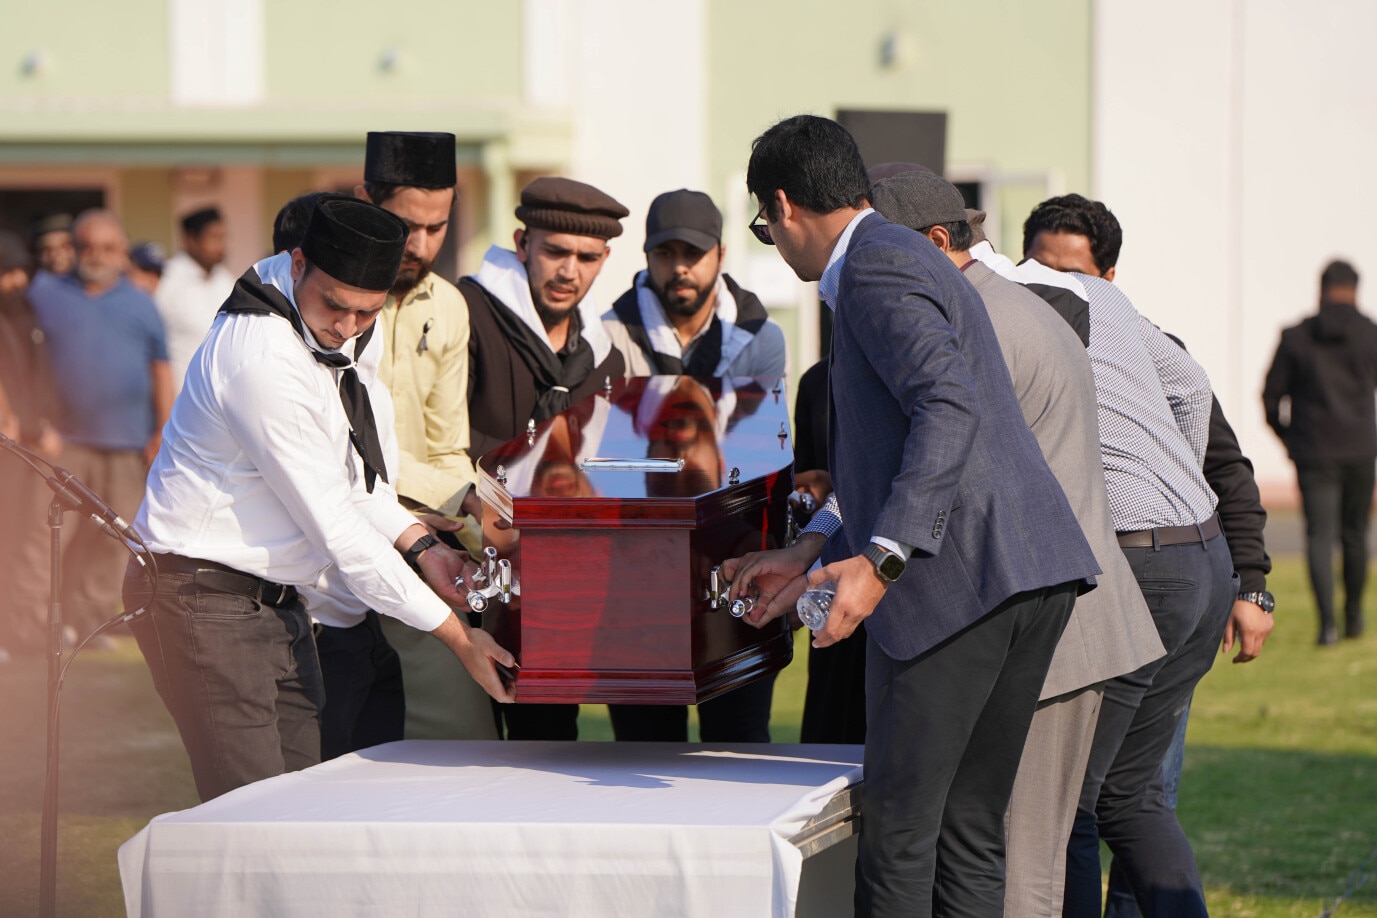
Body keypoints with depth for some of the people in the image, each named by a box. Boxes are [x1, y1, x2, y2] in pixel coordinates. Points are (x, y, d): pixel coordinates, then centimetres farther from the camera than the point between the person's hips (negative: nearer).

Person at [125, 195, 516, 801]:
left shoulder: (333, 334, 4)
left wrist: (419, 546, -1)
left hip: (273, 595, 9)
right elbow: (336, 528, -22)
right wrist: (456, 635, -19)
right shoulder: (263, 361, -25)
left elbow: (348, 470, 18)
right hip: (206, 599, -9)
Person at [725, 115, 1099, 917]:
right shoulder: (903, 259, 25)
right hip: (1030, 577, 10)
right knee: (970, 828, 10)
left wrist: (880, 560, -26)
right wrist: (813, 551, 27)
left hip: (956, 579, -10)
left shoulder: (877, 266, -7)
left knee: (899, 829, -5)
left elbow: (949, 407, -21)